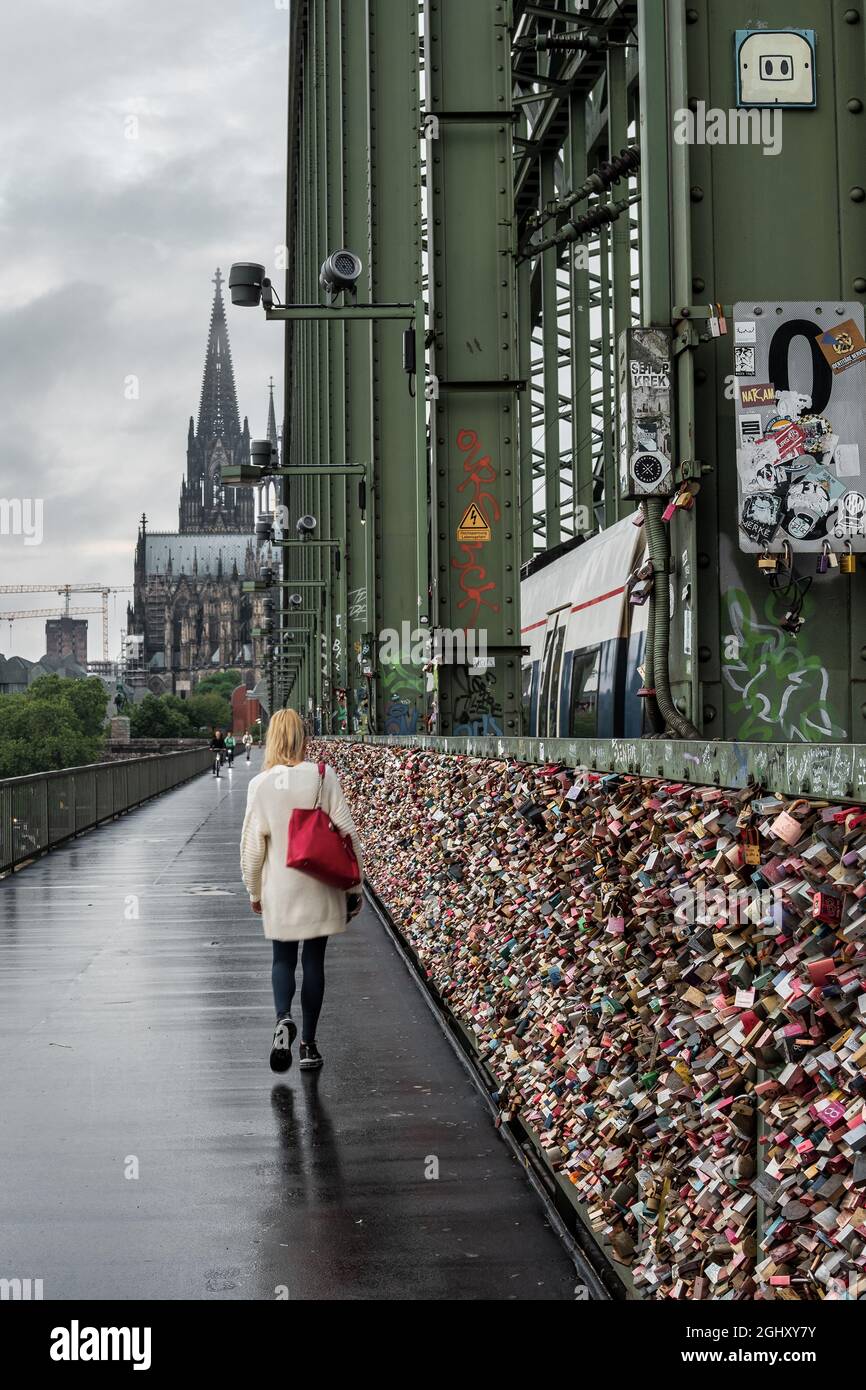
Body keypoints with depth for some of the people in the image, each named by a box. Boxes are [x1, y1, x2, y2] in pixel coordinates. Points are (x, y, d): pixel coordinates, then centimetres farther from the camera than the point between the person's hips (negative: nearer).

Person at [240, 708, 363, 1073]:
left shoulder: (260, 784, -7)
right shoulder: (323, 776, -8)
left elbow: (252, 844, -3)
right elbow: (347, 831, -6)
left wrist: (254, 890, 11)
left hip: (279, 889, 0)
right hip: (320, 888, 0)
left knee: (283, 958, 14)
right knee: (314, 960, 11)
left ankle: (283, 1019, -12)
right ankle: (309, 1043, 14)